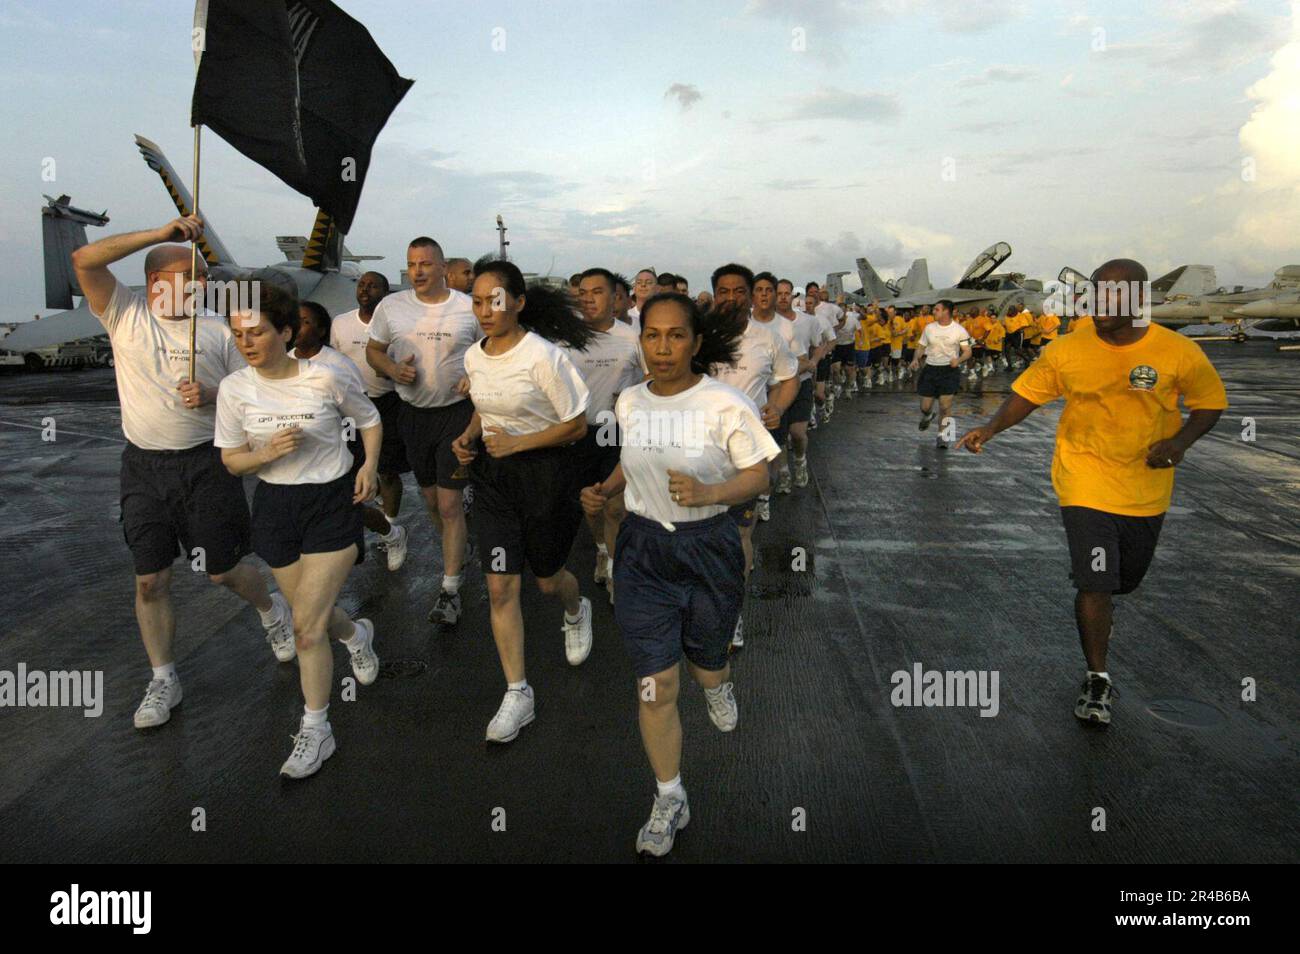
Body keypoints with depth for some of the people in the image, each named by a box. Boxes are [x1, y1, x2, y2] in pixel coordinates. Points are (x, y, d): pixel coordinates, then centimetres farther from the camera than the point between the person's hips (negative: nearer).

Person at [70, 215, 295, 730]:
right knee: (150, 580, 5)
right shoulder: (125, 315, 1)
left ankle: (272, 609, 37)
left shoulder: (218, 331, 2)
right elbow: (84, 259, -12)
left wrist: (212, 396, -16)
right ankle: (163, 680, 20)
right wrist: (161, 233, -16)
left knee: (222, 569, 5)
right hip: (143, 466, 1)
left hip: (205, 464, -1)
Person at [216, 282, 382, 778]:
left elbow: (369, 420, 4)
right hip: (276, 507, 4)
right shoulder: (235, 388, -6)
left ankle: (315, 732, 9)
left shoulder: (327, 376, -13)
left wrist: (369, 465, -12)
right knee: (312, 613, 17)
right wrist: (268, 452, -19)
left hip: (333, 501, -4)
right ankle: (356, 634, 54)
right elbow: (232, 460, 2)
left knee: (307, 626, -8)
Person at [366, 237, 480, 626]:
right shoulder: (391, 306, 0)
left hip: (457, 411, -4)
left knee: (449, 503, -8)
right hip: (413, 412, 4)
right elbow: (373, 350, 9)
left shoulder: (468, 308, -7)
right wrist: (393, 368, -12)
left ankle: (450, 590, -1)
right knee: (430, 497, 16)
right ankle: (456, 550, 42)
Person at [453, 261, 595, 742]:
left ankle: (576, 611, 53)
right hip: (491, 474, 5)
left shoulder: (543, 356, -18)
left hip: (543, 472, -5)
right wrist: (469, 436, 0)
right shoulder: (473, 356, 1)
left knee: (548, 578, 14)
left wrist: (516, 443, -20)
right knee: (500, 586, -1)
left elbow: (576, 424, -14)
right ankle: (517, 694, 10)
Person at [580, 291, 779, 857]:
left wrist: (707, 492, -28)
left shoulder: (725, 404, -14)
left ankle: (718, 686, 60)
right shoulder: (629, 402, 0)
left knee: (704, 659, 19)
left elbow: (757, 476, -10)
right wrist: (604, 490, -1)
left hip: (708, 547, -2)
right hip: (642, 550, 3)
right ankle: (669, 801, 21)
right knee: (655, 686, 1)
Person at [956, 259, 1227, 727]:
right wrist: (992, 428, -17)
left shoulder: (1179, 352, -9)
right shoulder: (1067, 350, -9)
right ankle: (1098, 681, 7)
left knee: (1125, 579, 20)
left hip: (1147, 489, 2)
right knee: (1095, 582, -9)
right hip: (1086, 483, -2)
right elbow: (1028, 392, -1)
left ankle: (1099, 602, 58)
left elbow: (1211, 402, 3)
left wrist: (1181, 441, -15)